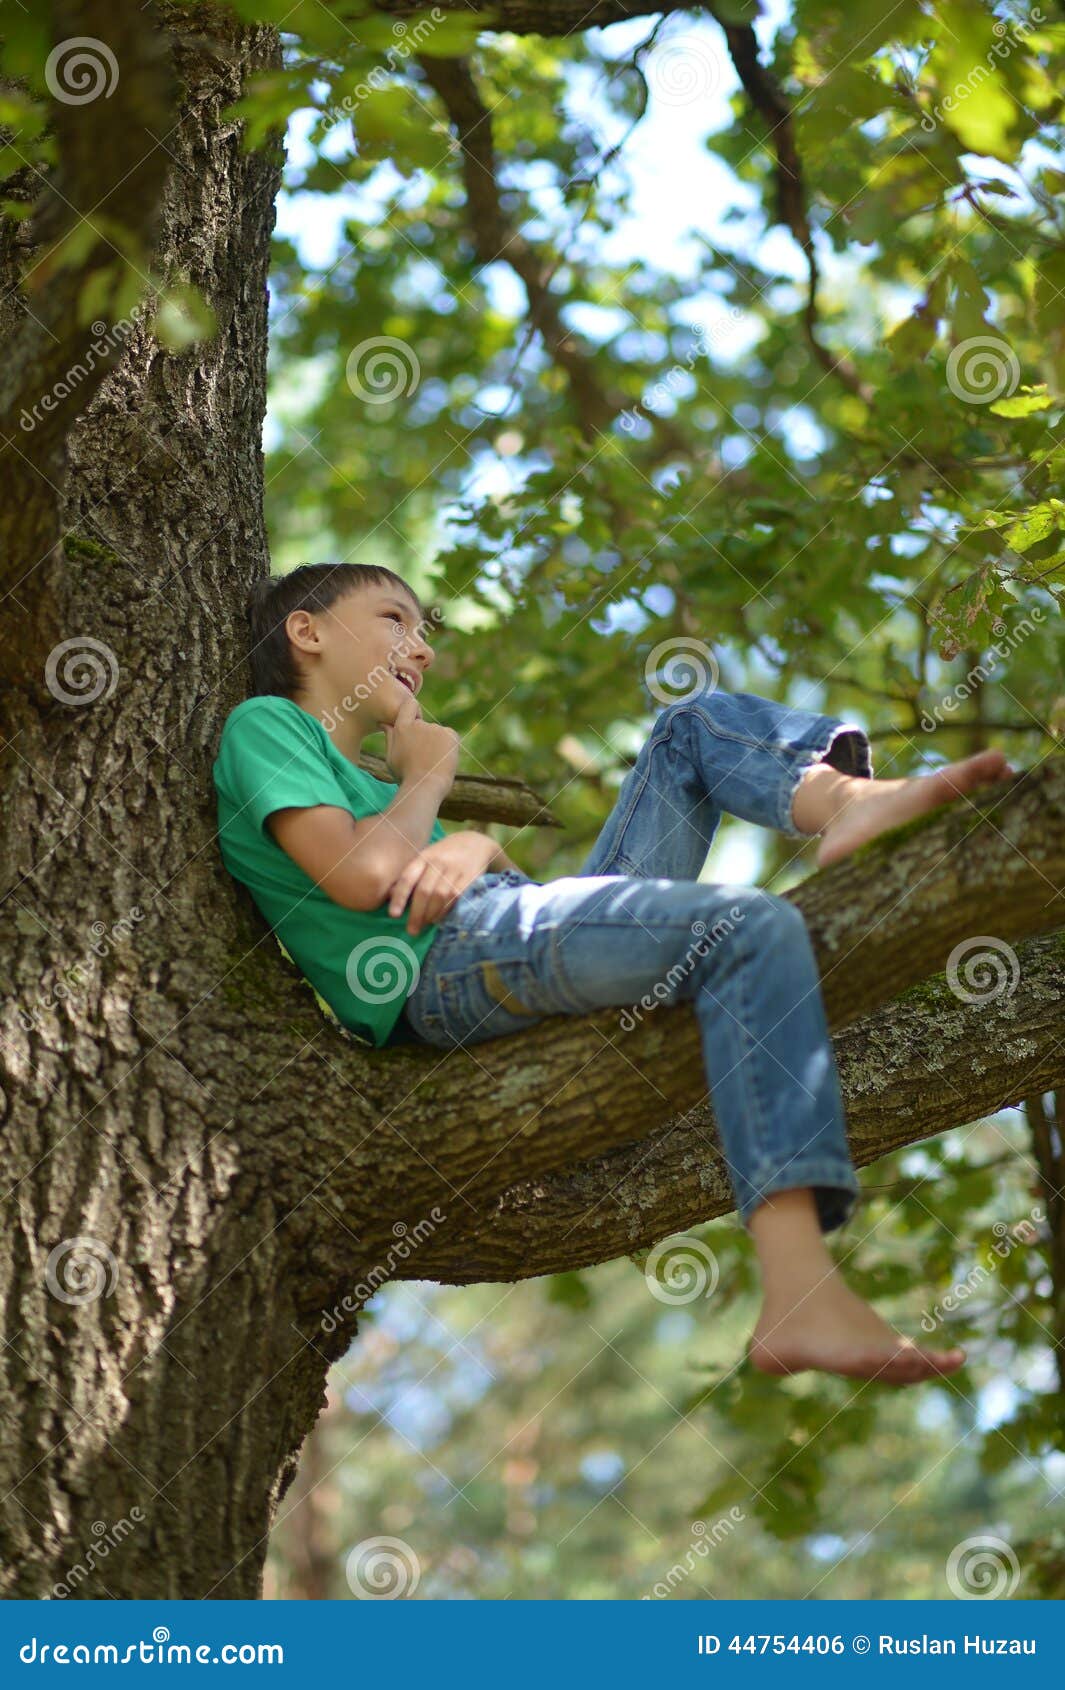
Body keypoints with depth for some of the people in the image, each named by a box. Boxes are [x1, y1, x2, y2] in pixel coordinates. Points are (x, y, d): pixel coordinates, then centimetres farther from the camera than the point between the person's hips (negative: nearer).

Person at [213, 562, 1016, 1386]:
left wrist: (476, 845, -6)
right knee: (752, 928, -29)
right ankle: (799, 1302, -45)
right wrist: (428, 775, 8)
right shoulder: (264, 725, 10)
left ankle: (844, 797, -23)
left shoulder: (362, 781, 37)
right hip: (448, 958, -9)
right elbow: (359, 877, -10)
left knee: (696, 723, 13)